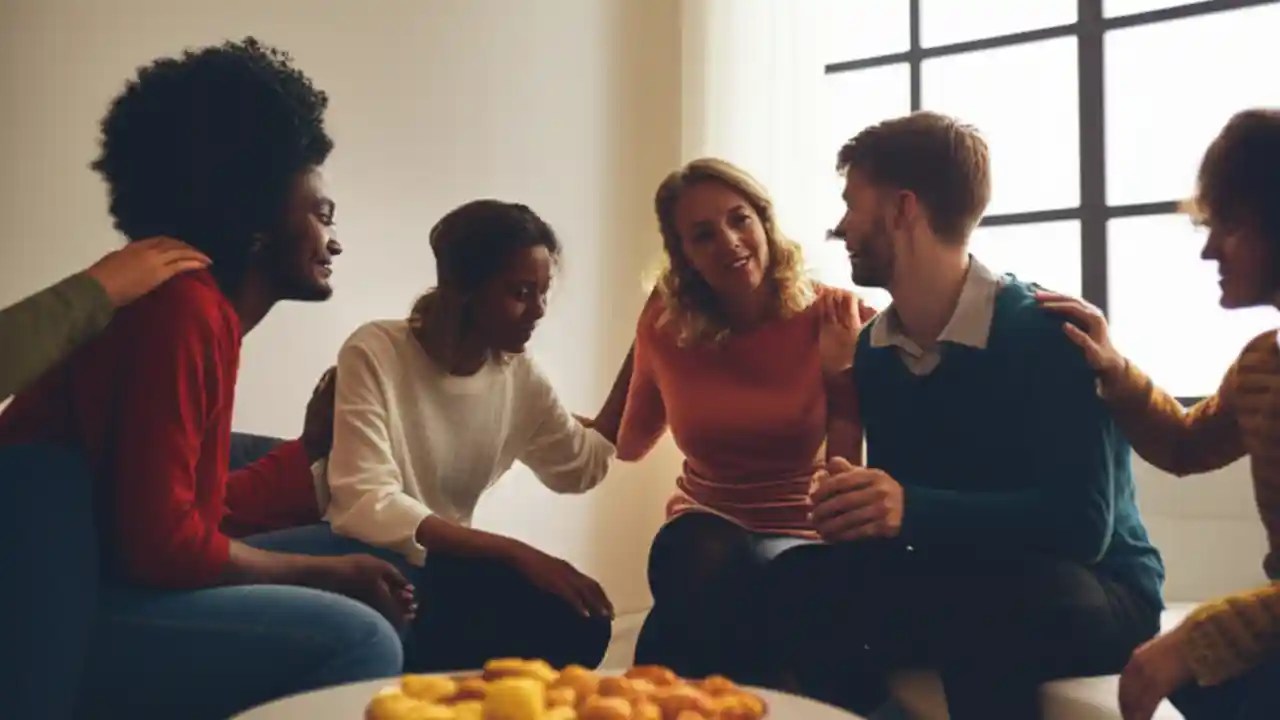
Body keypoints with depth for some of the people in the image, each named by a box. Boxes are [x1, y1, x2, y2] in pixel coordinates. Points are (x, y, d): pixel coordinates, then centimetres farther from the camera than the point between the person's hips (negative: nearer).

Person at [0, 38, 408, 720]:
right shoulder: (182, 308, -17)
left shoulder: (202, 310, 13)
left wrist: (313, 446, 17)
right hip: (58, 613, -10)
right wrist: (322, 574, -10)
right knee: (357, 638, -22)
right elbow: (158, 543, -22)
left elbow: (201, 509, 10)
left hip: (87, 589, 10)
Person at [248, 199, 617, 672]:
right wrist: (516, 554, -33)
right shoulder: (377, 352, -17)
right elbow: (365, 507, -27)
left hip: (442, 564, 6)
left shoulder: (521, 377, 2)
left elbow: (582, 467, 16)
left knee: (579, 618, -17)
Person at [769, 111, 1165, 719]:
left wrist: (913, 511, -37)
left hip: (1091, 593, -5)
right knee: (804, 579, -22)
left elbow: (1083, 523, -26)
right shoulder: (874, 349, 3)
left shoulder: (1049, 332, -18)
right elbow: (899, 495, 6)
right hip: (957, 585, 5)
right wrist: (850, 505, -19)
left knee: (984, 602, -39)